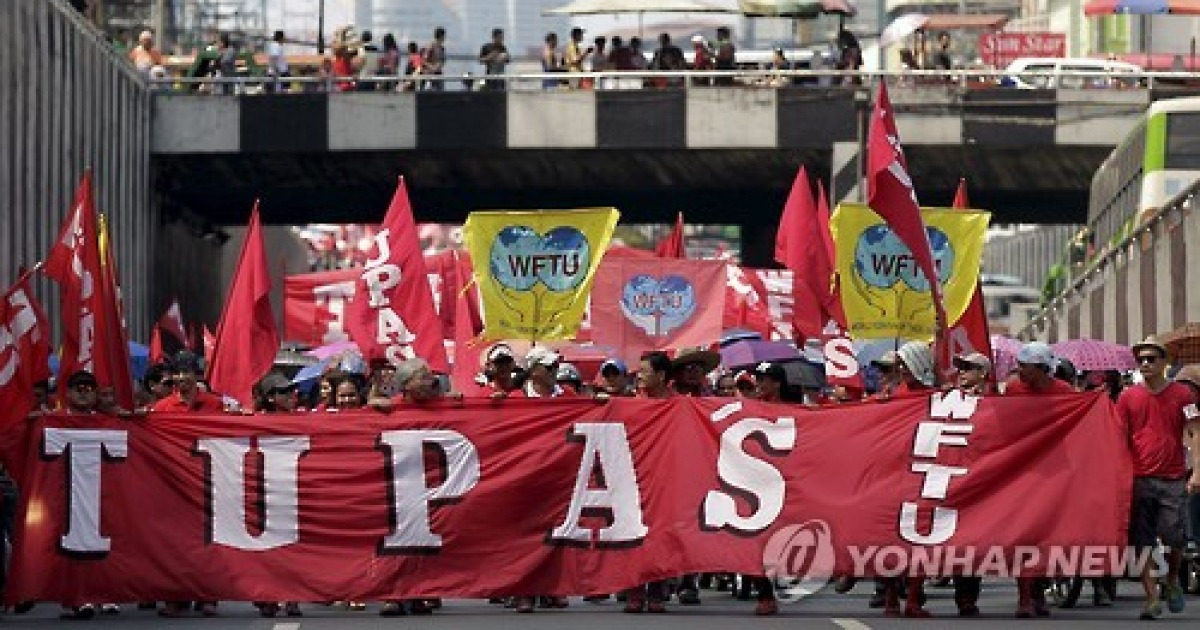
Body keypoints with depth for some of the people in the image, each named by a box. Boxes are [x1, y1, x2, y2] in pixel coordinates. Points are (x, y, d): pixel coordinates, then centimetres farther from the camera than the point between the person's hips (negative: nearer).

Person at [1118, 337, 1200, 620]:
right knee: (1143, 542, -2)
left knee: (1173, 538, -5)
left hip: (1173, 480, -1)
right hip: (1139, 478, 1)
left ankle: (1172, 580, 24)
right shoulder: (1128, 397, 8)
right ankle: (1152, 599, 2)